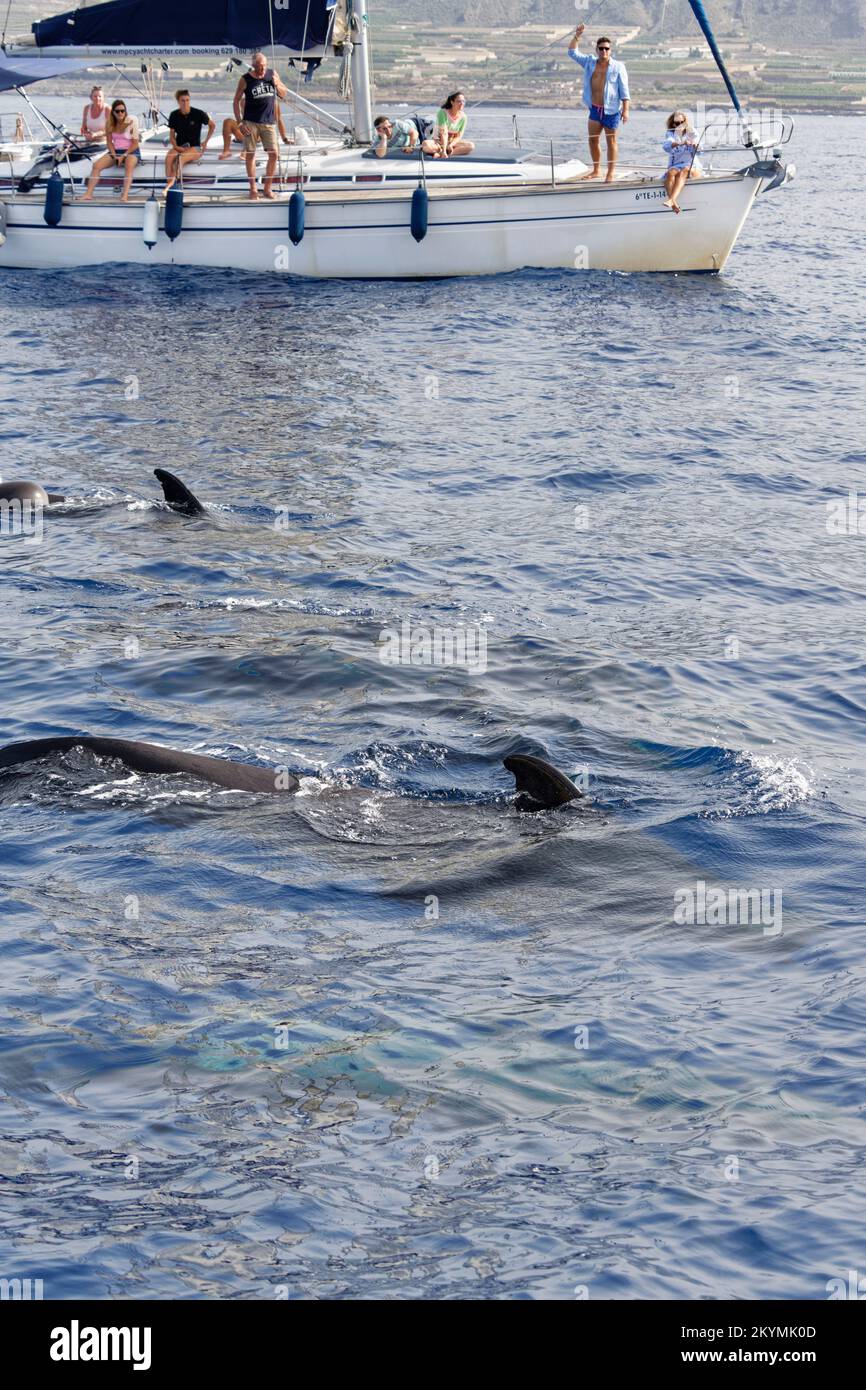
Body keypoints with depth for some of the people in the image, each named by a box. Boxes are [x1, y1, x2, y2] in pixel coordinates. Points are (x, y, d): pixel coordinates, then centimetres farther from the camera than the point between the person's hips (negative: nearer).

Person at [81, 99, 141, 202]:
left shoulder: (131, 121, -9)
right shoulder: (110, 123, 2)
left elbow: (135, 143, -9)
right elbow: (109, 141, 7)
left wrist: (123, 156, -18)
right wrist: (115, 156, -10)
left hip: (131, 151, -4)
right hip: (115, 151, 4)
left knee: (129, 165, -39)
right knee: (96, 166, -18)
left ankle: (125, 196, -50)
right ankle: (88, 194, -21)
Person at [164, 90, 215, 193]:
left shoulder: (198, 114, -4)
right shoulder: (174, 115, 4)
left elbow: (212, 125, 9)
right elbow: (172, 135, 11)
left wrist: (205, 142, 7)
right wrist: (176, 146, -8)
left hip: (195, 147, -3)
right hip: (179, 147, 3)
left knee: (181, 158, -38)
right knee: (169, 157, -33)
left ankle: (172, 182, -41)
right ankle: (169, 184, -41)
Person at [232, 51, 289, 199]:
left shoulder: (272, 73, 4)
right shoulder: (246, 79, -4)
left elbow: (284, 95, 13)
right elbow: (237, 101, 0)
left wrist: (277, 84, -9)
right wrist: (240, 123, -7)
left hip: (269, 122, 2)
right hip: (251, 122, -2)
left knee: (273, 154, -4)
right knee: (250, 154, 1)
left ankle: (268, 187, 8)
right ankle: (253, 188, 12)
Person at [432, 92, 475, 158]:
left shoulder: (463, 117, -8)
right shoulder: (443, 113, -19)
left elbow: (458, 136, -8)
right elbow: (443, 133, -26)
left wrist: (450, 145, -29)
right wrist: (444, 151, -34)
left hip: (453, 142, 5)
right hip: (438, 141, -5)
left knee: (471, 146, -24)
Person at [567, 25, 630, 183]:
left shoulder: (618, 67, -4)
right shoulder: (589, 62, 8)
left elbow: (624, 90, -7)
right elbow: (572, 52, 9)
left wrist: (625, 110, -14)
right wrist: (577, 36, -3)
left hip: (611, 110, -5)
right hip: (594, 109, 5)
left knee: (611, 141, 1)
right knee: (593, 140, 7)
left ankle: (610, 173, 4)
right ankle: (596, 170, 20)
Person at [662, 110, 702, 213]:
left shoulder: (691, 134, 11)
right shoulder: (671, 134, 11)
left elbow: (699, 150, -5)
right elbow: (666, 146, -13)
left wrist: (695, 145, -30)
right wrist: (680, 143, -31)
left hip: (693, 167, -1)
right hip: (675, 165, 1)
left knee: (683, 171, -35)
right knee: (671, 173, -33)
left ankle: (671, 200, -55)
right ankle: (674, 204, -50)